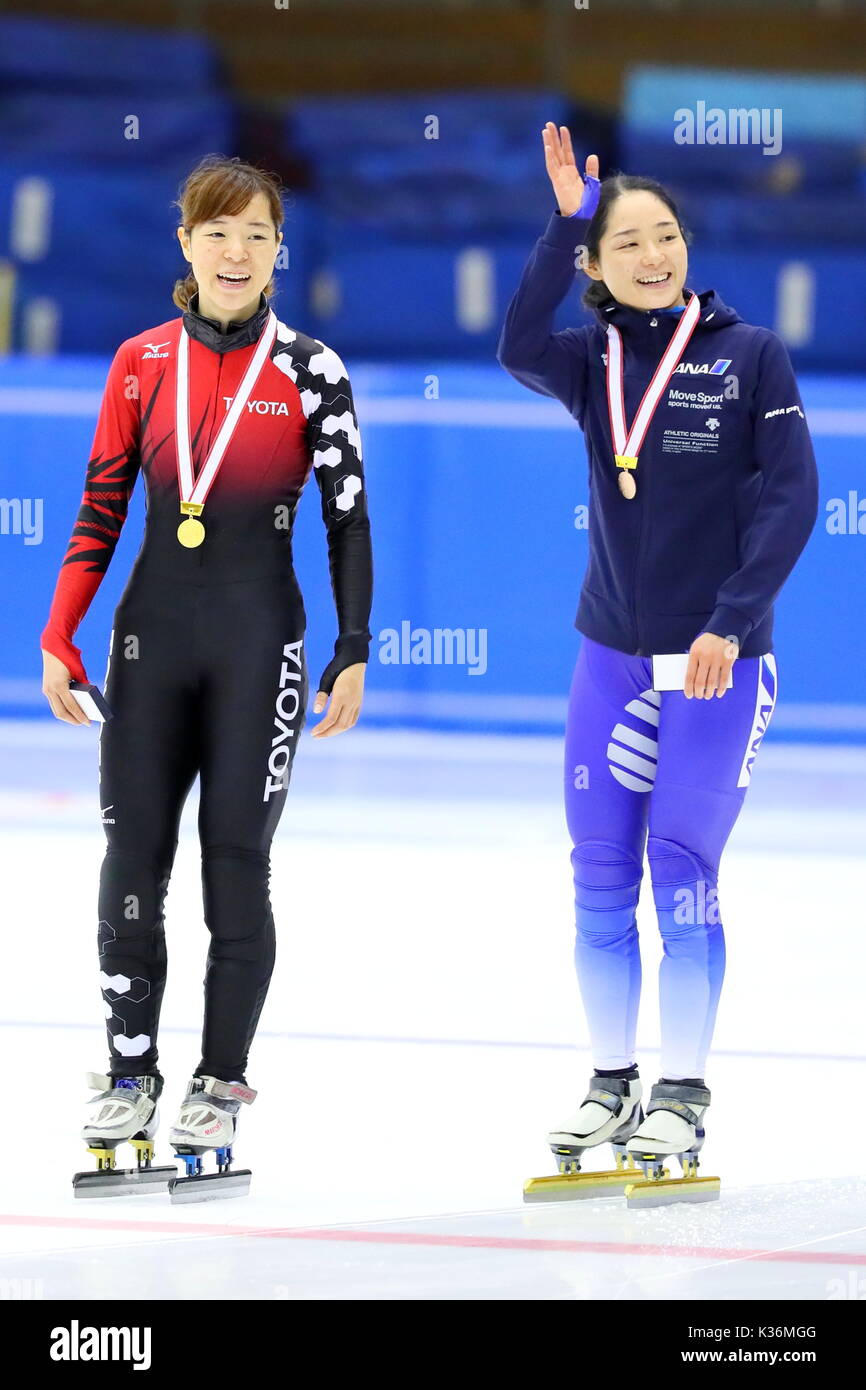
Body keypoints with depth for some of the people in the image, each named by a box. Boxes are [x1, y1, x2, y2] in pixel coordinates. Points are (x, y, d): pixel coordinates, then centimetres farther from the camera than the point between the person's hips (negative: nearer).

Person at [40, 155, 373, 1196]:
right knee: (132, 853, 1)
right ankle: (130, 1072, 11)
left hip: (258, 637, -3)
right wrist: (59, 639, 3)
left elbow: (348, 517, 0)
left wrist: (353, 653, -4)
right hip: (153, 631, 3)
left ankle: (220, 1081, 7)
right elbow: (101, 508, 9)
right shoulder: (143, 362, 6)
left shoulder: (309, 369, -2)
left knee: (236, 857, -2)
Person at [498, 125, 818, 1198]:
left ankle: (682, 1095, -1)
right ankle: (611, 1085, 16)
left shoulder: (750, 355, -4)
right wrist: (566, 221, -24)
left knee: (681, 867, -7)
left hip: (718, 662, -4)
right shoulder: (594, 363, 4)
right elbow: (518, 348, -18)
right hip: (612, 655, 4)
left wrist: (731, 623, -16)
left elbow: (791, 497, -8)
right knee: (599, 872, 5)